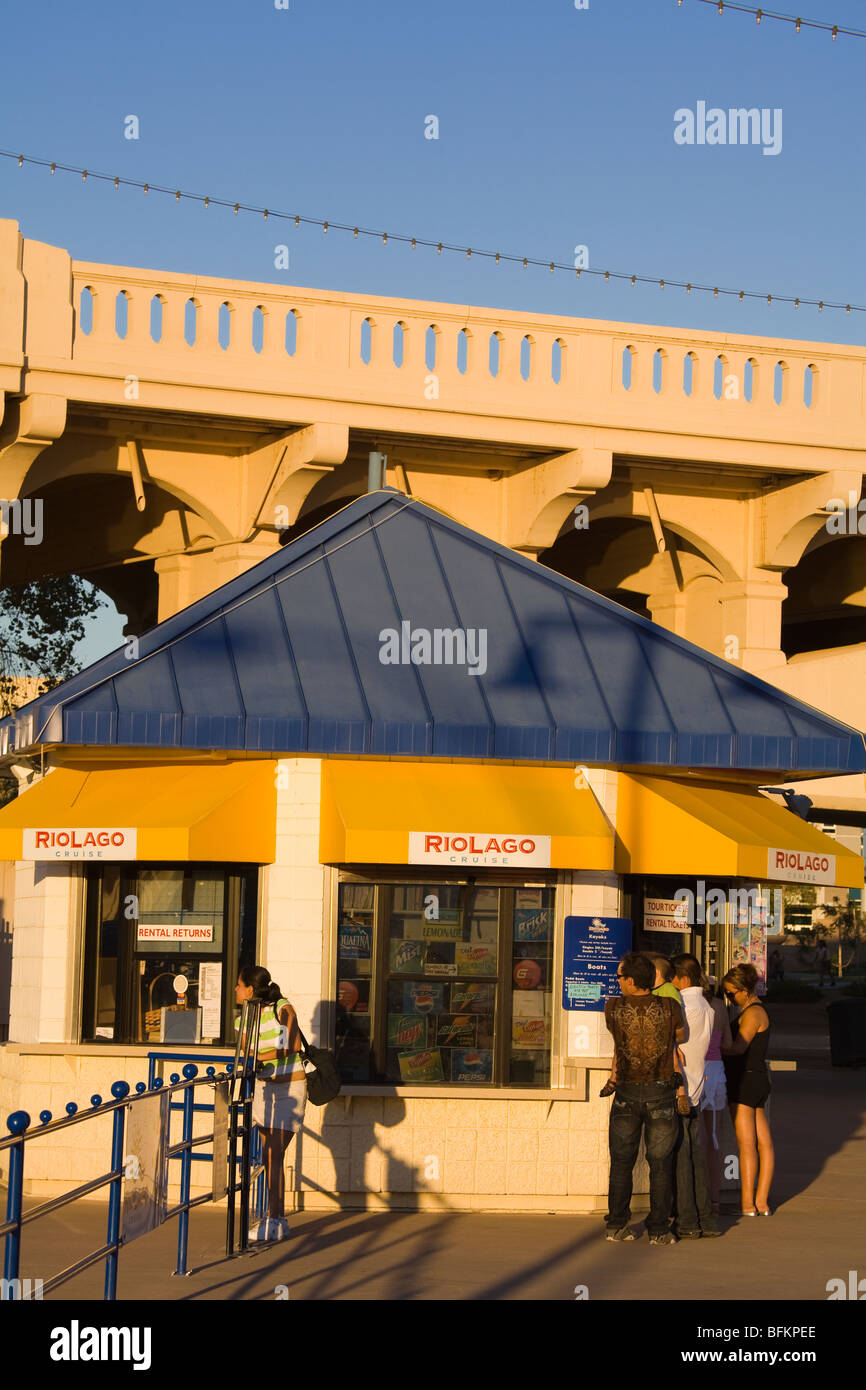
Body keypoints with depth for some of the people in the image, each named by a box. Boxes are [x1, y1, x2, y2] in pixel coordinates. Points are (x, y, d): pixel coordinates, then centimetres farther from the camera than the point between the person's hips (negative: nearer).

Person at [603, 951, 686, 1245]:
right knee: (660, 1163, 6)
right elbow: (681, 1035, 10)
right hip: (661, 1093, -1)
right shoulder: (669, 1007, -8)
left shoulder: (613, 1007, -6)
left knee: (621, 1162, 12)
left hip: (626, 1092, 1)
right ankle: (658, 1229, 7)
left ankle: (617, 1226, 12)